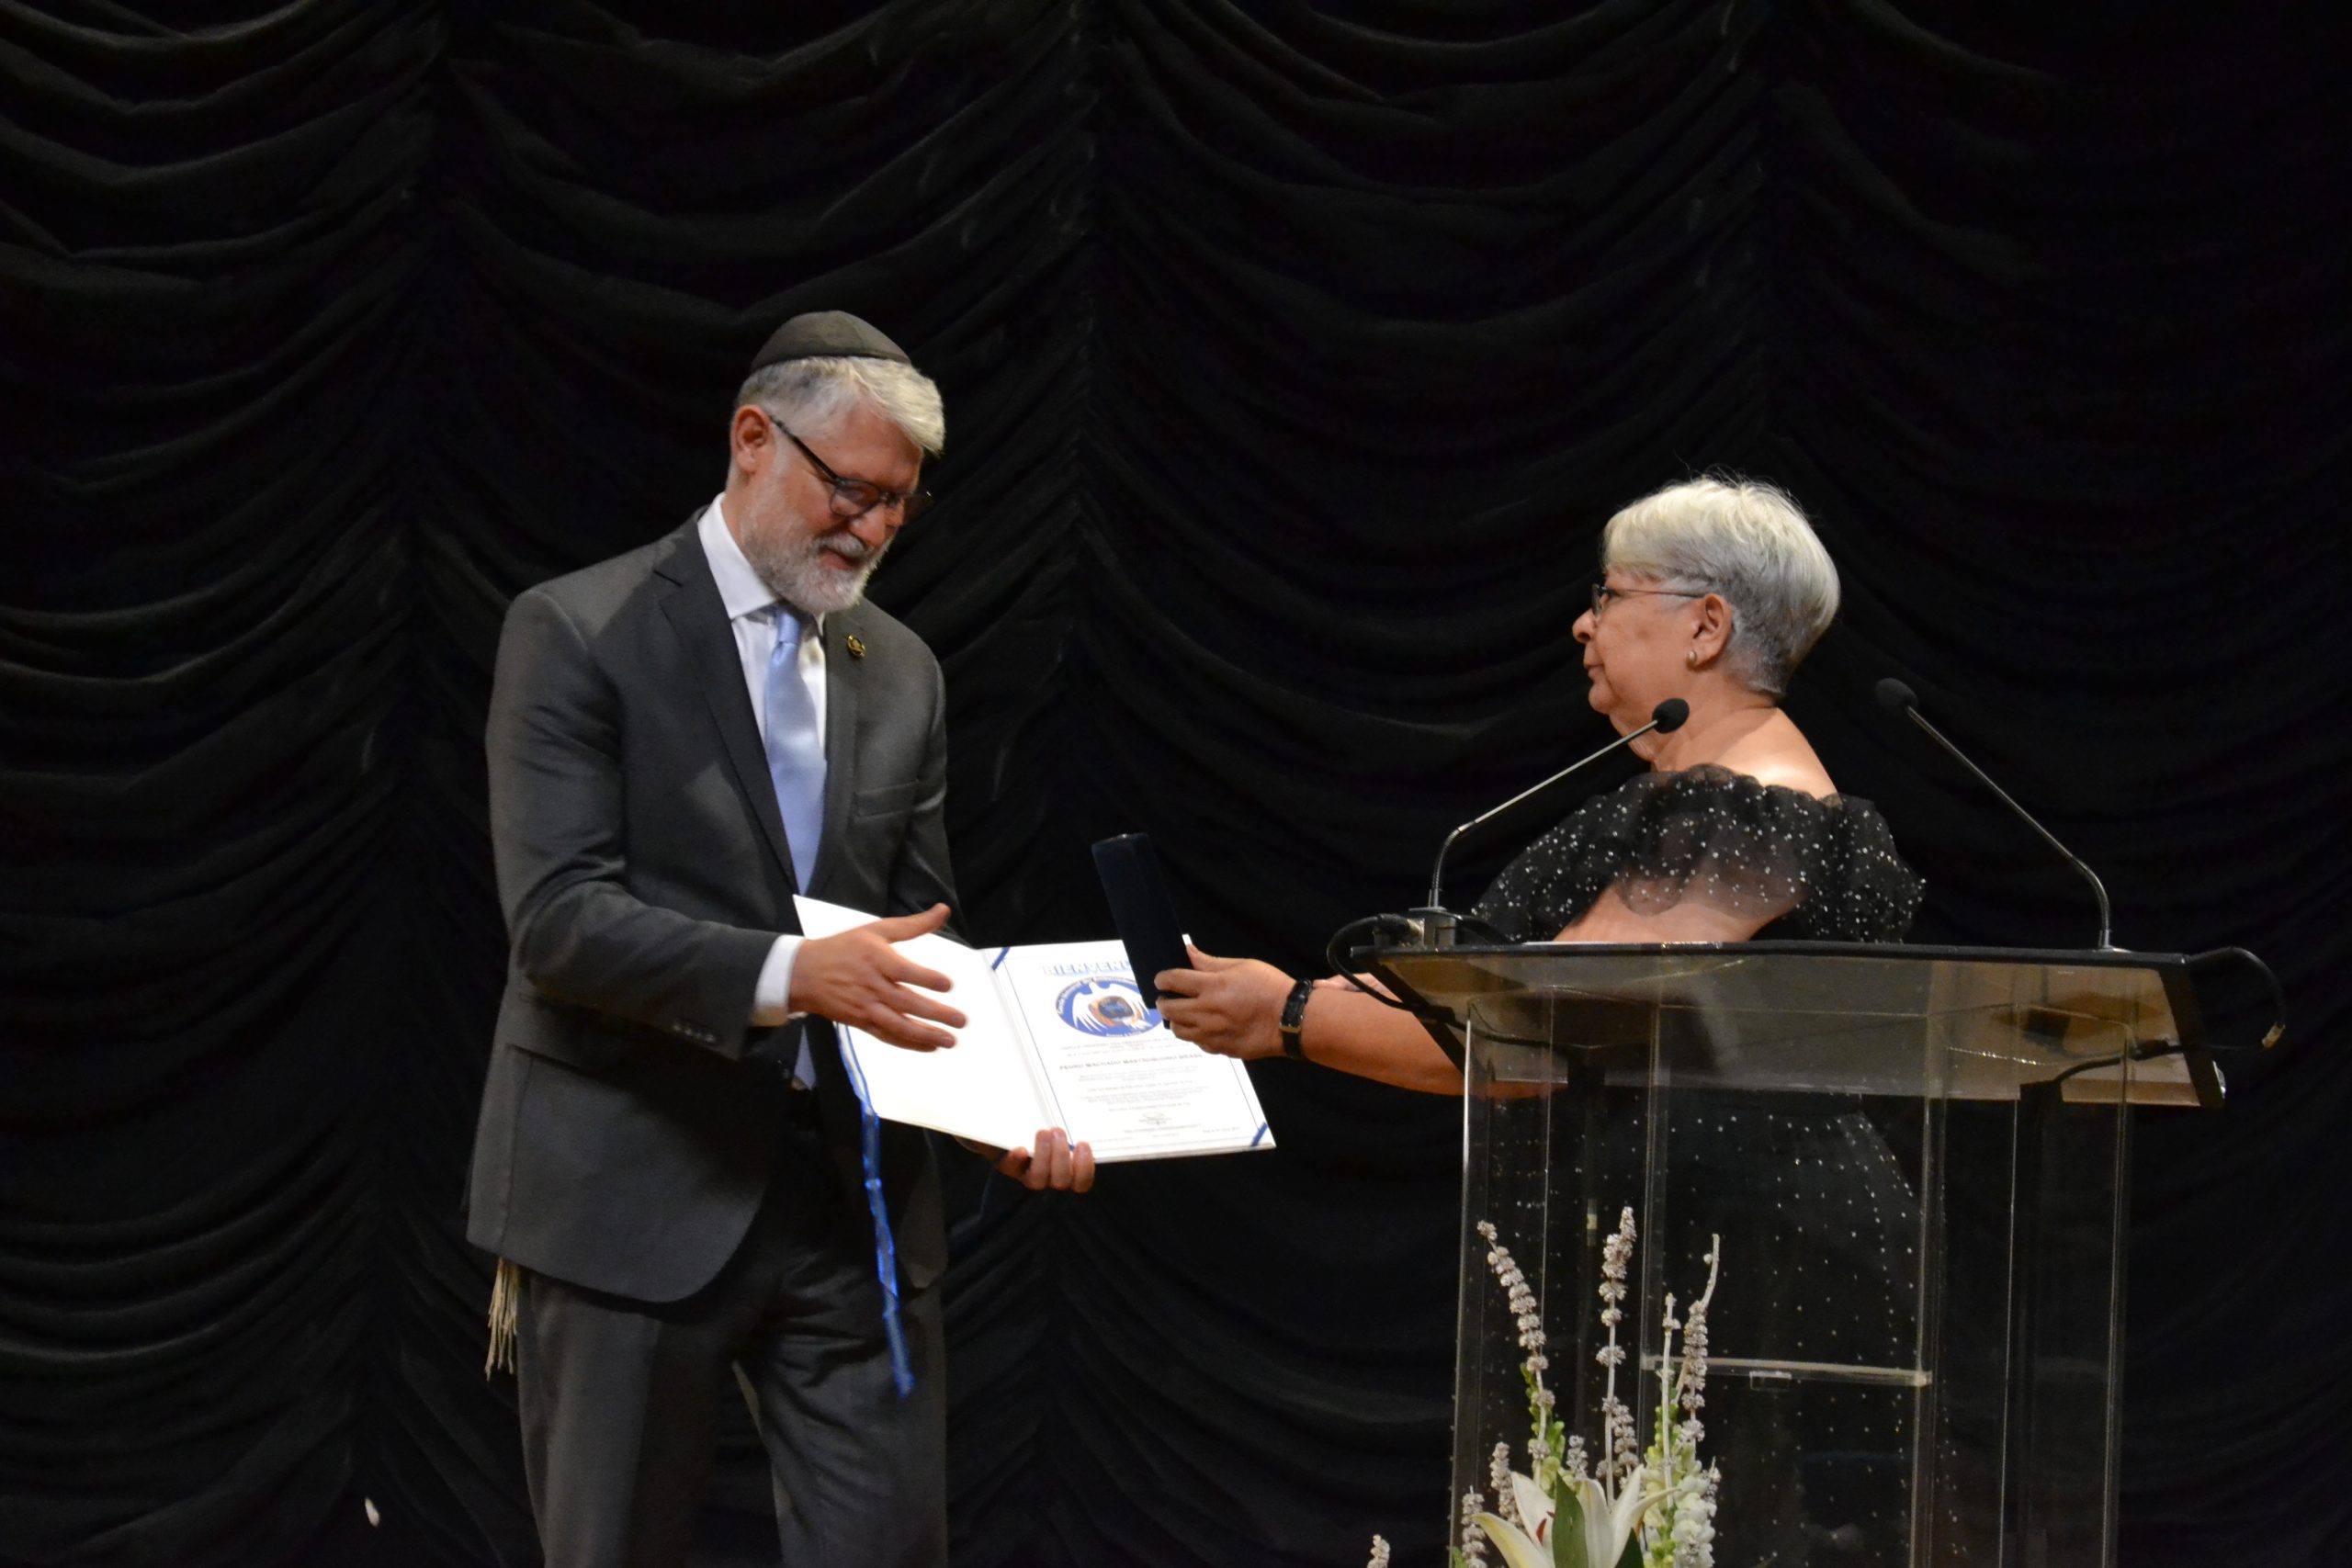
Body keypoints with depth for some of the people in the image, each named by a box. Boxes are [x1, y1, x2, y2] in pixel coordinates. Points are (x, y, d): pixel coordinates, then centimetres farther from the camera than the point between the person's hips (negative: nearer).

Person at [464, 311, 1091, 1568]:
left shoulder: (901, 674, 14)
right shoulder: (580, 636, -6)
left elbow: (921, 934, 15)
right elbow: (559, 918, -16)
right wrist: (792, 974, -28)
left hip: (853, 1189, 5)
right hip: (638, 1188, -5)